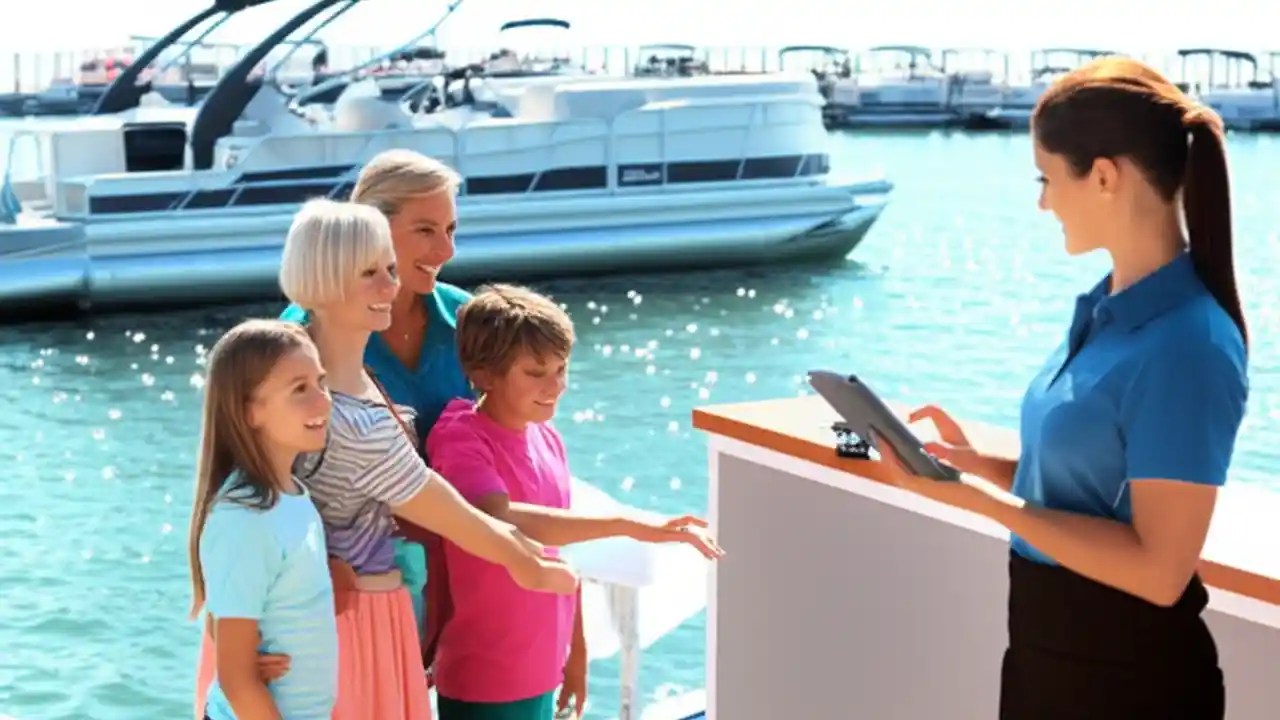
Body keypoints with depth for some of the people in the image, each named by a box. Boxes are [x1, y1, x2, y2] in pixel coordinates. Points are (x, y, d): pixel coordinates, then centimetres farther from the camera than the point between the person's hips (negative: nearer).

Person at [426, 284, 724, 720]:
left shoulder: (547, 439, 6)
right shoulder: (461, 441, -17)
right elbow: (500, 522, -35)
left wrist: (576, 649, 18)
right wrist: (627, 526, -37)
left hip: (540, 674, 7)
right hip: (482, 685, -7)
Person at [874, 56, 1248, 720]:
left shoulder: (1184, 343, -23)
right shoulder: (1107, 310, 4)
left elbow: (1158, 569, -23)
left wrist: (976, 498, -24)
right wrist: (972, 459, -1)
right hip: (1047, 642, 8)